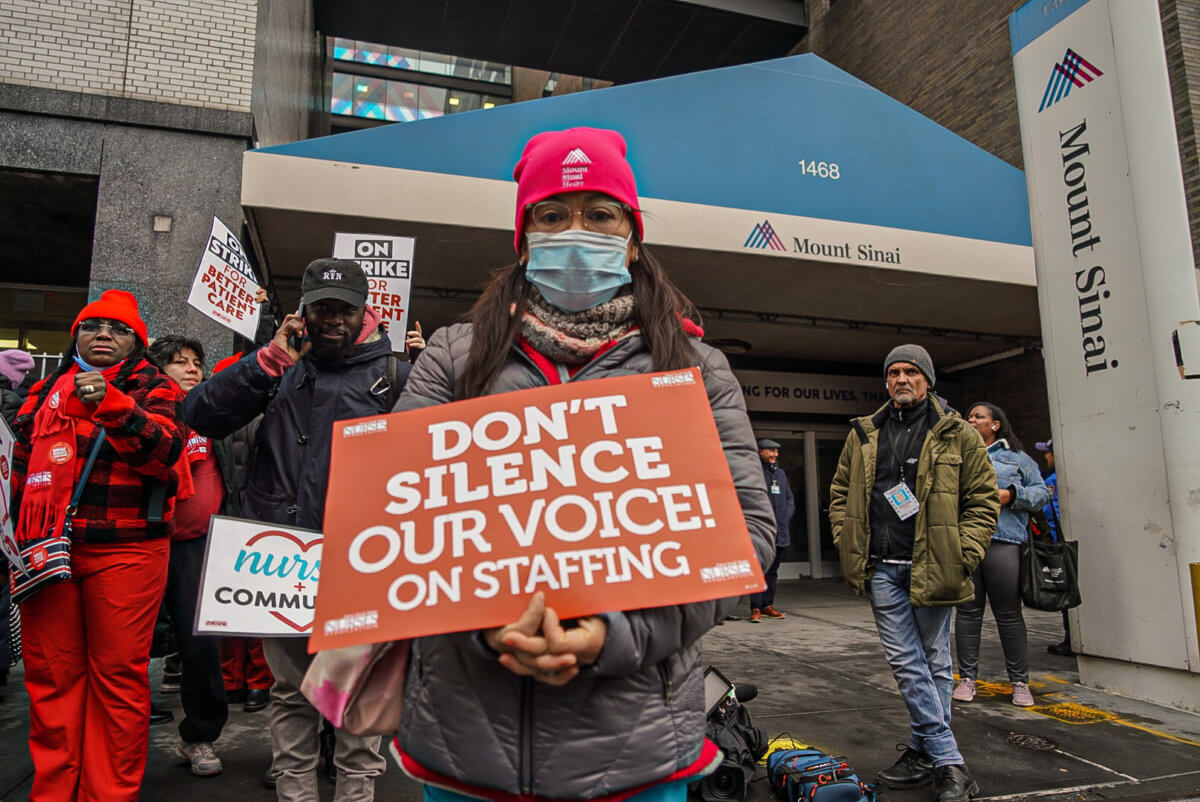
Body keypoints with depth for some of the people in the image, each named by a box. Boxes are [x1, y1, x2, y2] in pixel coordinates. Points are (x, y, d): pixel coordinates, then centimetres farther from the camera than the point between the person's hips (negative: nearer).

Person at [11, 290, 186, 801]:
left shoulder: (154, 389, 5)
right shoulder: (46, 391, 19)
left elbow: (165, 450, -14)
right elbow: (21, 467, 27)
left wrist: (112, 403, -27)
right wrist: (14, 538, 24)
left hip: (123, 551, -4)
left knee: (119, 674, -1)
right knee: (49, 673, 8)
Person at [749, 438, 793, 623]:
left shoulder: (780, 473, 19)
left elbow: (790, 499, 21)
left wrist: (785, 519, 5)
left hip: (780, 532, 7)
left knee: (772, 570, 12)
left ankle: (767, 605, 21)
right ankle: (755, 608, -5)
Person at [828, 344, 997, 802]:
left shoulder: (957, 435, 2)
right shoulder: (863, 435, 11)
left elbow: (984, 498, 1)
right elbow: (840, 493, 16)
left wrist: (962, 556, -8)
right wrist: (849, 547, 5)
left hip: (933, 567, -2)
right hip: (881, 570, 2)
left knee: (933, 663, 9)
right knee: (906, 662, 1)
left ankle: (924, 752, 21)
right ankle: (949, 762, 11)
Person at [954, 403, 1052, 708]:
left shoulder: (1017, 458, 15)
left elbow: (1042, 492, 10)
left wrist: (1011, 494, -5)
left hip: (1002, 542, -2)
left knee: (1009, 614, 1)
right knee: (968, 610, 4)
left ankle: (1020, 682, 13)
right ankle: (967, 678, 12)